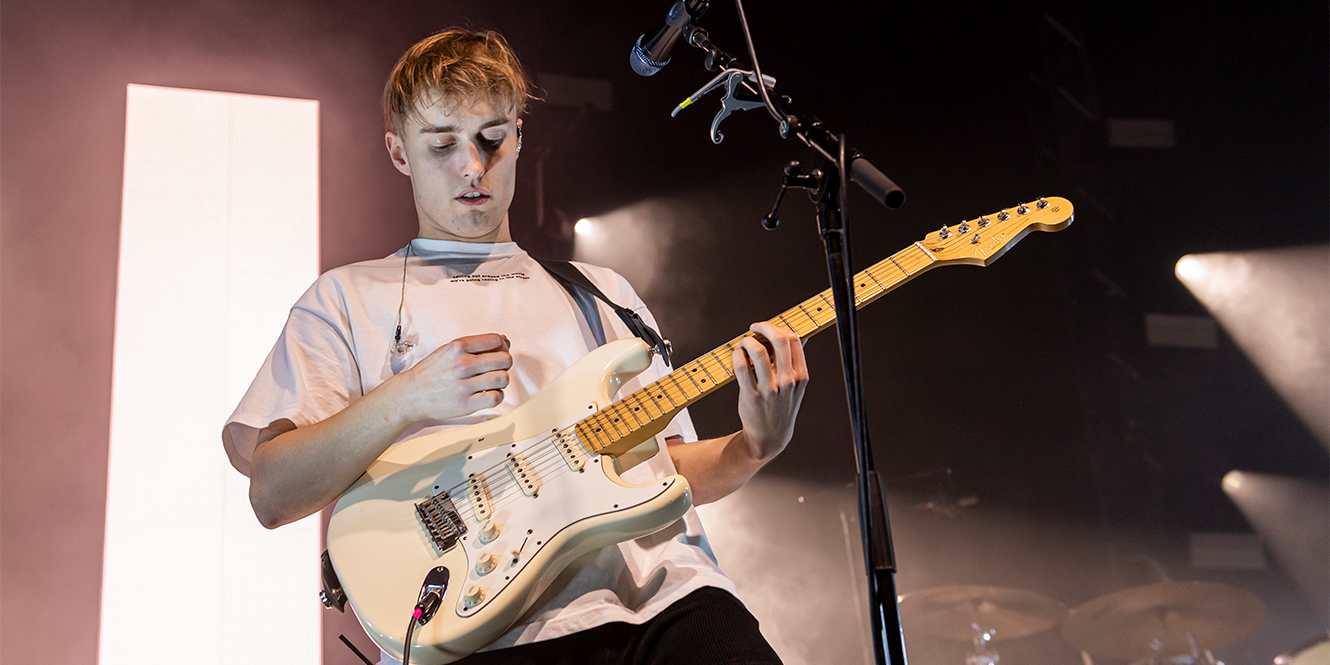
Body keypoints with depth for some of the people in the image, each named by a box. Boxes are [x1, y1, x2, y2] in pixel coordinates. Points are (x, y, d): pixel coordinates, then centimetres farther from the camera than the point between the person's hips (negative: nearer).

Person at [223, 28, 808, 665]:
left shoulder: (602, 293, 27)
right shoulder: (349, 297, 15)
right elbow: (271, 494, 6)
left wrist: (754, 447, 5)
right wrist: (403, 402, -8)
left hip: (664, 596, 4)